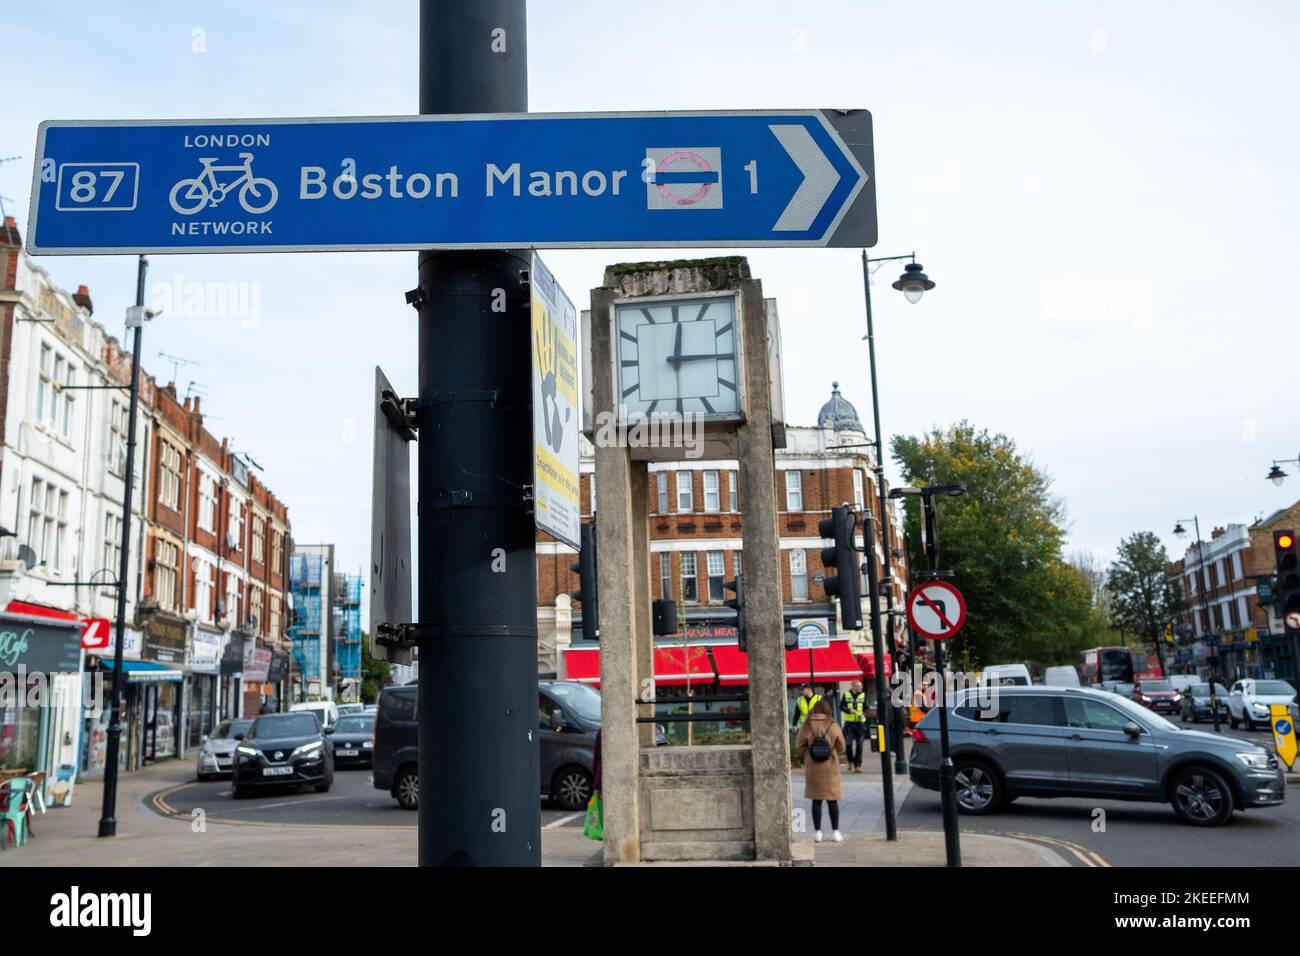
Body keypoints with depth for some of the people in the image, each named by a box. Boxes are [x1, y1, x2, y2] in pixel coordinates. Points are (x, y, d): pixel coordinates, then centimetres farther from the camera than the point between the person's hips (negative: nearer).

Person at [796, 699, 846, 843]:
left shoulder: (807, 726, -8)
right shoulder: (833, 725, -8)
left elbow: (800, 745, -5)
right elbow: (841, 747, -3)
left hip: (812, 767, 0)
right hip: (830, 766, 0)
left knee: (816, 800, 7)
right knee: (832, 800, 9)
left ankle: (817, 832, 8)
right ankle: (835, 832, 11)